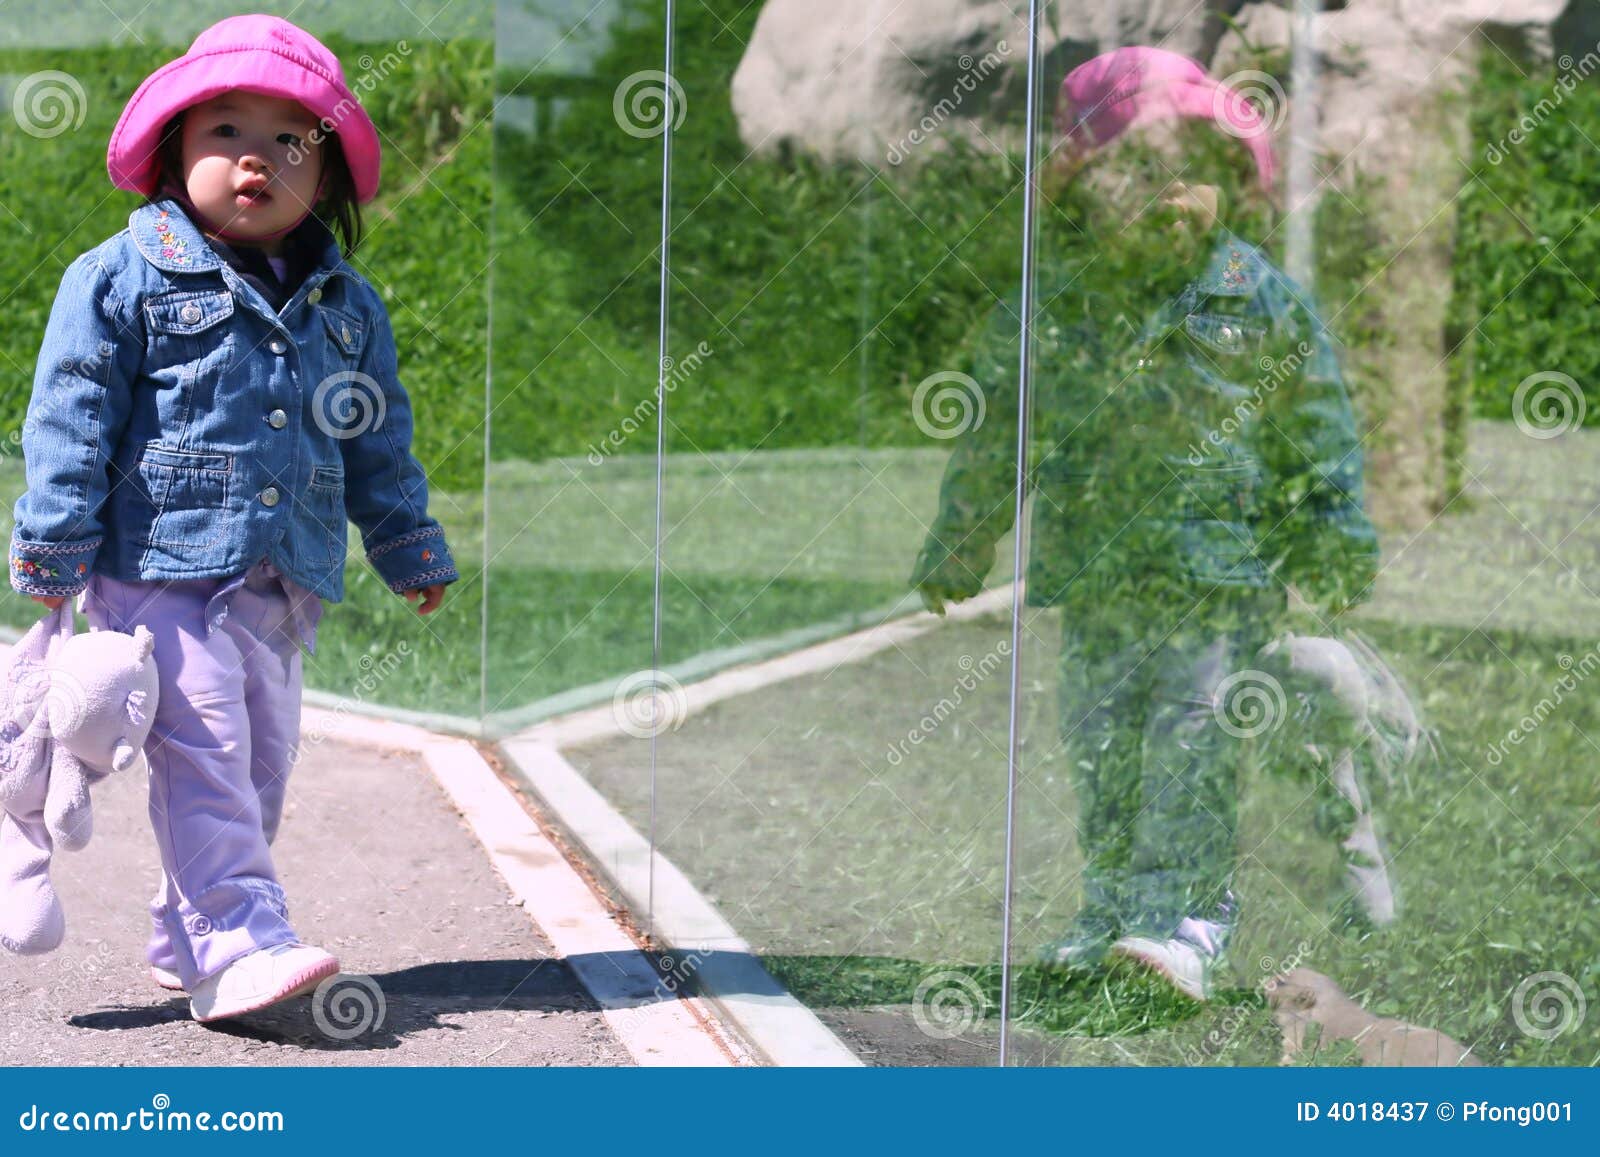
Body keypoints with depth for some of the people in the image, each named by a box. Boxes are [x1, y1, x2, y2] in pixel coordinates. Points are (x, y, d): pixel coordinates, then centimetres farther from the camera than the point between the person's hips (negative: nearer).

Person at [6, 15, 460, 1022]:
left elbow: (379, 442, 23)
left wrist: (414, 551, 26)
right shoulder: (124, 279, -2)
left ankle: (189, 942, 20)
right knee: (203, 749, -16)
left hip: (281, 588, 6)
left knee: (263, 761, 8)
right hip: (158, 571, -6)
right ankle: (240, 943, -20)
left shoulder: (346, 306, 13)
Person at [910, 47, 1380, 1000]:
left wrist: (1335, 545, 6)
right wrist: (957, 554, 17)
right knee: (1101, 745, 8)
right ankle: (1112, 906, 20)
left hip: (1221, 572, -3)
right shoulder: (1048, 312, 5)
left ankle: (1185, 919, -13)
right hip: (1095, 580, 3)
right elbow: (993, 443, 14)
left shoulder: (1261, 301, 1)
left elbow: (1317, 430, 8)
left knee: (1194, 741, -11)